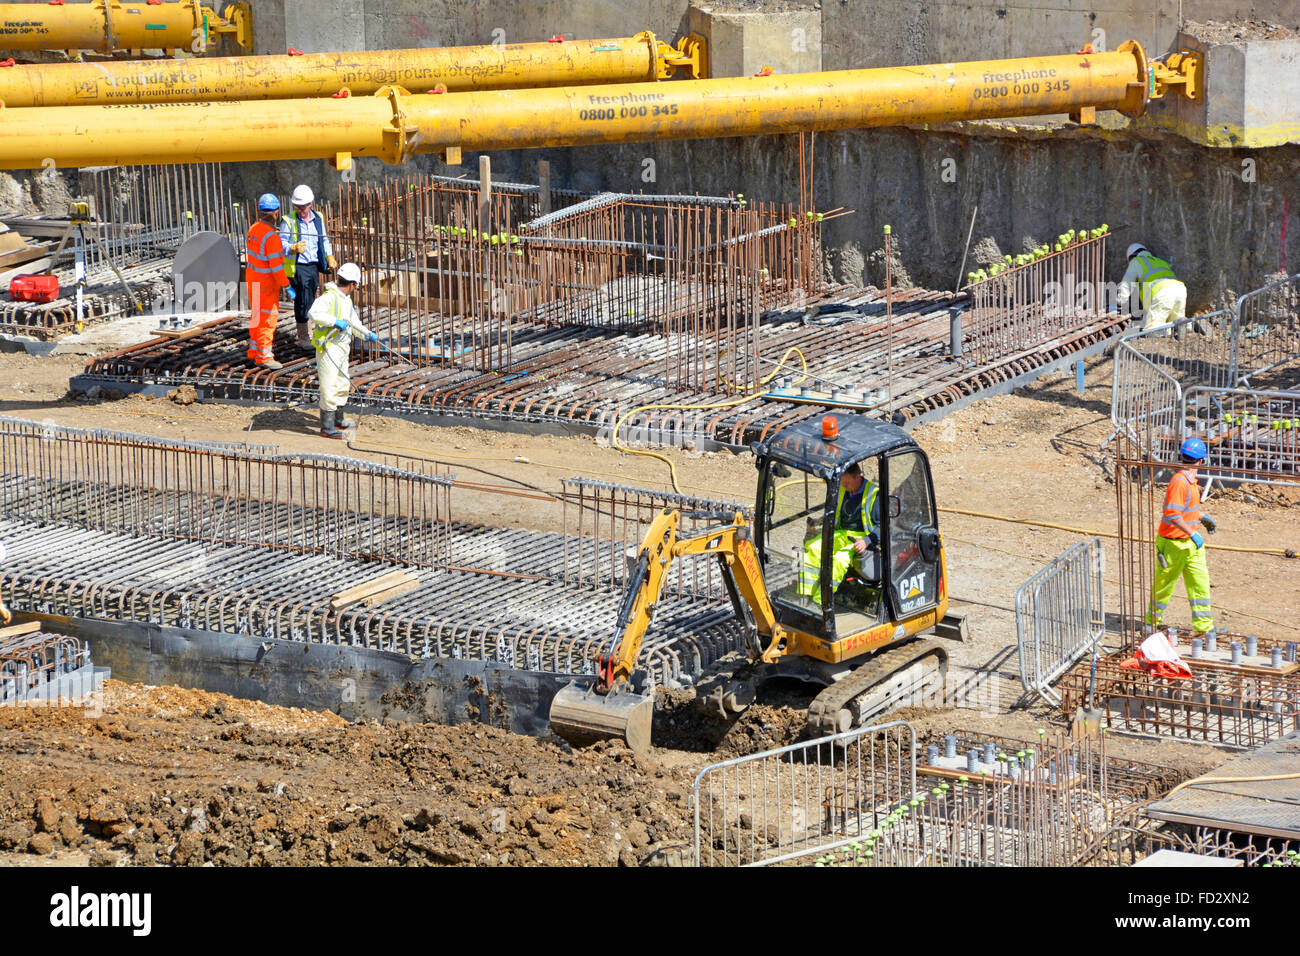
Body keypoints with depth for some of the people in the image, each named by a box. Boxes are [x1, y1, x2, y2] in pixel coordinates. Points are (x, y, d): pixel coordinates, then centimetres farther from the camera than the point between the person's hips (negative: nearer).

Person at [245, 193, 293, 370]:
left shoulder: (253, 229, 1)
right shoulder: (271, 237, -26)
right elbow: (276, 267, -25)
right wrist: (287, 287, -18)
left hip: (252, 277, 9)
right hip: (266, 282, -9)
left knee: (256, 315, 19)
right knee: (268, 318, 0)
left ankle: (255, 351, 29)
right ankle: (264, 357, 5)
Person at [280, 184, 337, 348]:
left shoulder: (318, 219, 9)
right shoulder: (288, 221, -8)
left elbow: (324, 240, 20)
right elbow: (281, 243, -13)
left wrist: (330, 257, 10)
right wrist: (294, 248, -32)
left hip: (314, 266, 6)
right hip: (297, 267, -6)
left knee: (310, 299, 14)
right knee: (303, 299, -10)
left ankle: (307, 332, 26)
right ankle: (302, 336, -4)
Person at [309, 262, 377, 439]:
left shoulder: (346, 300, 15)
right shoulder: (329, 297, -16)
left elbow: (354, 321, 32)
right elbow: (313, 313, -31)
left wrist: (368, 334, 41)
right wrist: (335, 321, -32)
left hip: (342, 349, 10)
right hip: (328, 349, -10)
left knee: (342, 385, 19)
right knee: (329, 388, -8)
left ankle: (338, 420, 33)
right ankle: (327, 427, -4)